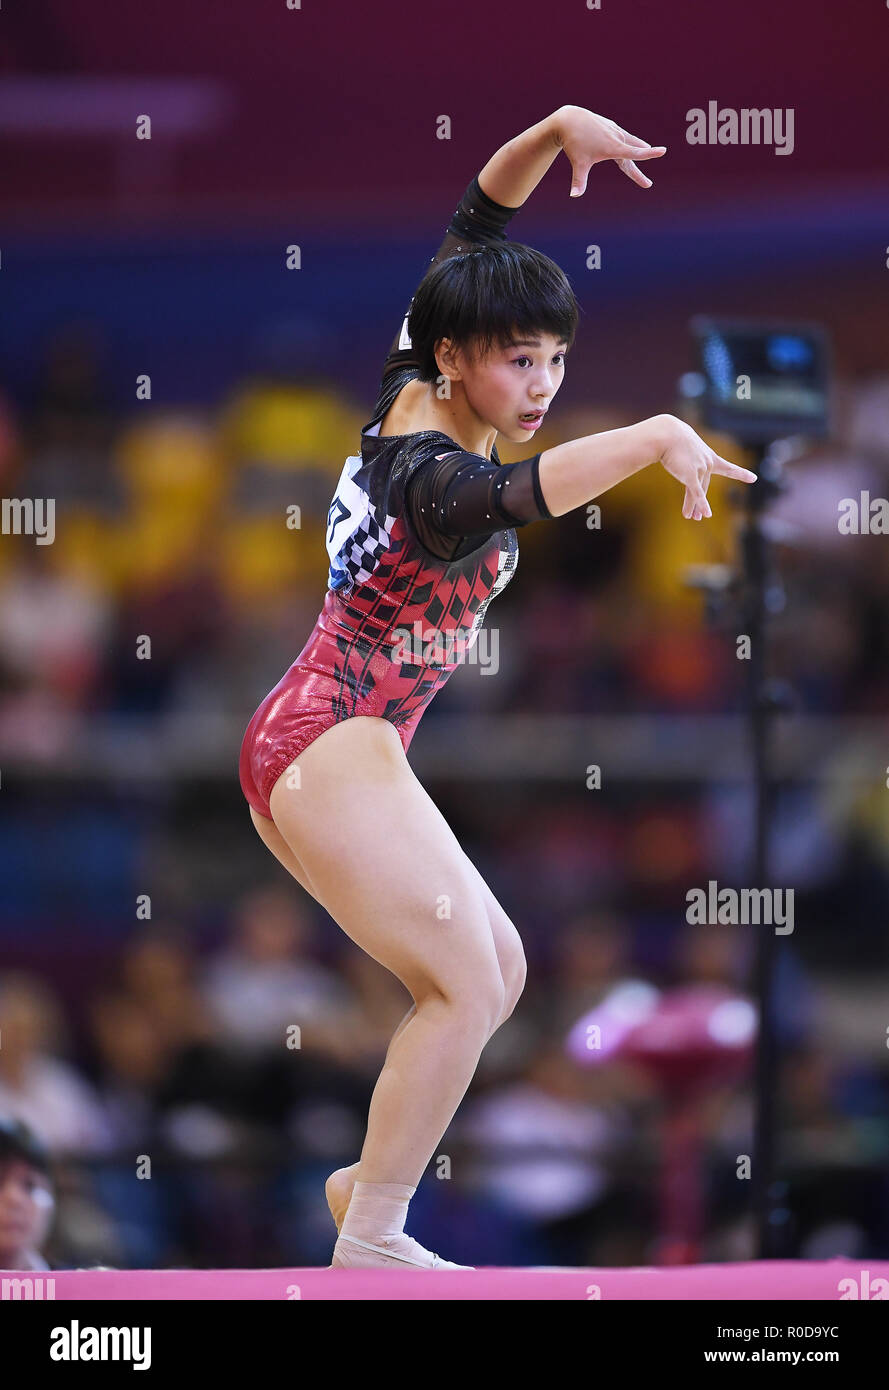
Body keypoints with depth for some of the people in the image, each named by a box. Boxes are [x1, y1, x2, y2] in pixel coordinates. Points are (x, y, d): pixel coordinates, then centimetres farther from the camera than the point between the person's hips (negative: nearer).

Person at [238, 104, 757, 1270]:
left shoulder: (408, 393, 4)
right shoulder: (431, 477, -22)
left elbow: (474, 223, 11)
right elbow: (520, 493, -46)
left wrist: (558, 132, -1)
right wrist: (656, 437, -49)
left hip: (309, 749, 10)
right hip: (335, 748, -10)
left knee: (498, 970, 15)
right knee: (466, 988, -13)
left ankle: (371, 1184, 20)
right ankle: (372, 1244, -10)